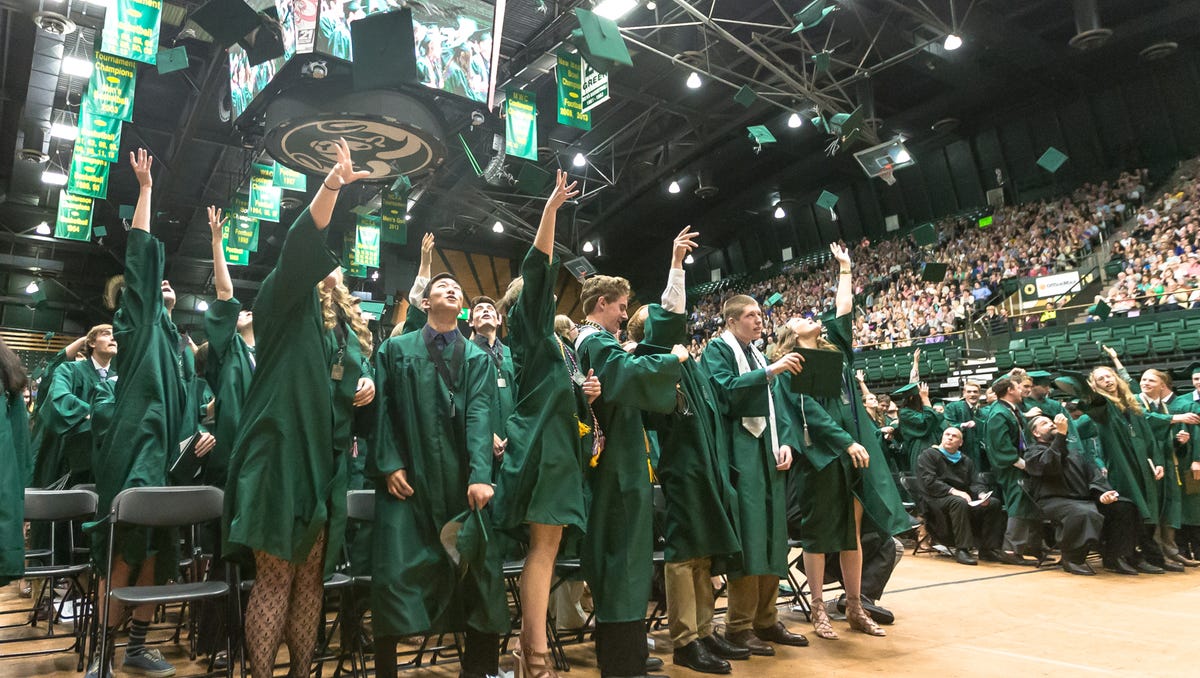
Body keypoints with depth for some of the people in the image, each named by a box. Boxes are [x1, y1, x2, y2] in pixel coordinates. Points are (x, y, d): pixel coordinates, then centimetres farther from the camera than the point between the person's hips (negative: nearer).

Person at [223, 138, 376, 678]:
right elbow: (299, 249, -18)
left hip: (326, 460, 6)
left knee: (311, 577, 10)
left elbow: (361, 373, 28)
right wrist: (330, 187, -29)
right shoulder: (286, 304, 0)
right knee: (276, 577, -5)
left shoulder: (347, 325, 19)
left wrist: (368, 384, 3)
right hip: (282, 454, -6)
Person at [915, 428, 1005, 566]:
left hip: (962, 497, 7)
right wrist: (952, 491, -23)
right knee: (959, 502, -37)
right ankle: (961, 549, -34)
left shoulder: (966, 461, 23)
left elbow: (975, 483, 12)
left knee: (994, 504, -11)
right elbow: (928, 481, -12)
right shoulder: (929, 455, 2)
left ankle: (988, 548, -8)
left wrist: (981, 494, -12)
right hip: (936, 498, -6)